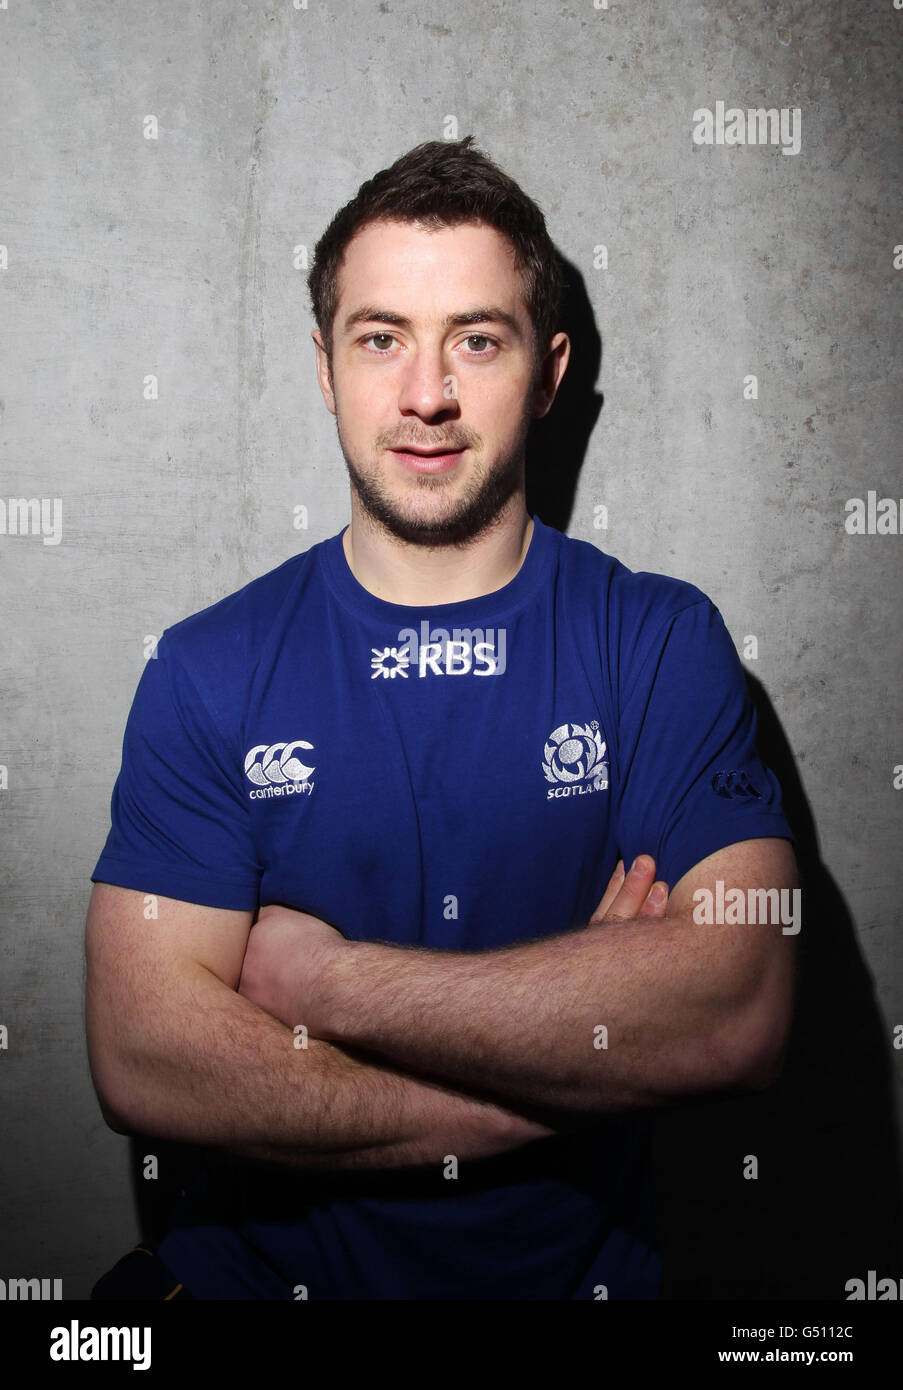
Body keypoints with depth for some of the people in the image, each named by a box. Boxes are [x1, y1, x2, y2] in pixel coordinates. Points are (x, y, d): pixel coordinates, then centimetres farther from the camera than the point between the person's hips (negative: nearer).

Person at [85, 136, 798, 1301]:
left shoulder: (664, 641, -4)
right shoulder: (207, 670, -3)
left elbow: (739, 1013, -16)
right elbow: (143, 1059, -13)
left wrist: (326, 980, -15)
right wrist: (581, 1035, -15)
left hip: (578, 1267, 3)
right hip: (260, 1264, -1)